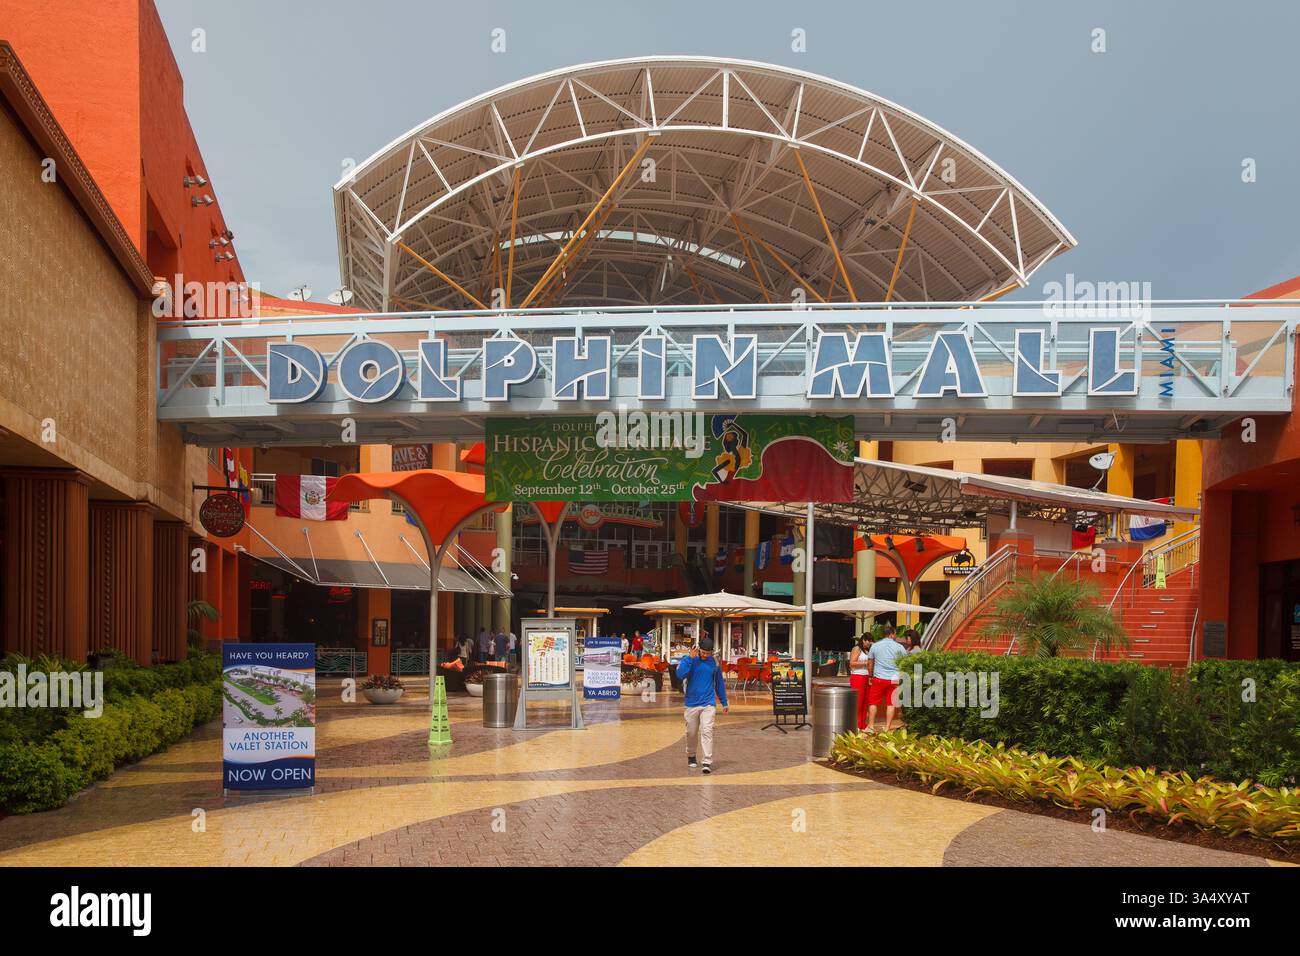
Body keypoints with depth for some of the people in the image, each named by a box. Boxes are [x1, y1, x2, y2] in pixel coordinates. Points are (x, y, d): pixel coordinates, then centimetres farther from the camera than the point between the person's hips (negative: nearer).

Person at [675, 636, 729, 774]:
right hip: (692, 704, 0)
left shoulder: (714, 662, 3)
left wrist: (724, 702, 17)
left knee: (707, 731, -12)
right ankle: (691, 756, 34)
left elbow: (719, 683, 13)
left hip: (709, 703, 0)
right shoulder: (689, 660, -4)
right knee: (691, 733, 11)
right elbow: (680, 674, -22)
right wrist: (691, 657, -21)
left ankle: (707, 762, -15)